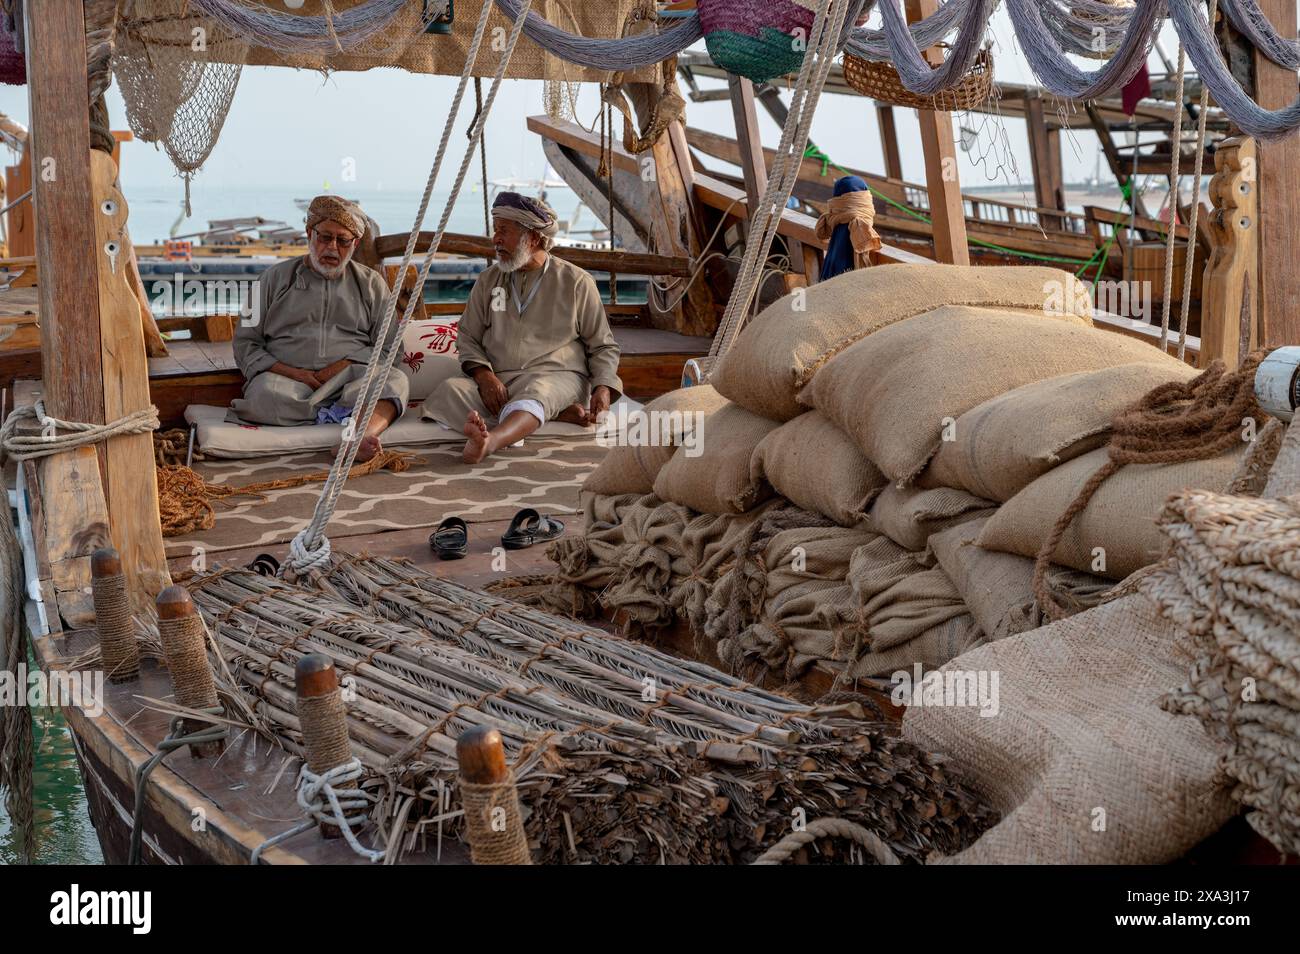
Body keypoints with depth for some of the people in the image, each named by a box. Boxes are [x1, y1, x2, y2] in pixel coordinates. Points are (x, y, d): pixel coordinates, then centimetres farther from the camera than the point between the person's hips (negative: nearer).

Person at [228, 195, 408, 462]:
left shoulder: (371, 283, 19)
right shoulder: (276, 277, 18)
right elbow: (245, 343, 14)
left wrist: (344, 365, -9)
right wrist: (293, 373, -5)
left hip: (349, 380, 1)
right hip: (287, 378, 0)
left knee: (395, 380, -31)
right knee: (263, 392, -36)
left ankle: (364, 434, -52)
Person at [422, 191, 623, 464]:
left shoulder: (577, 282, 7)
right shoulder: (489, 280, 16)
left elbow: (603, 346, 12)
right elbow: (467, 337, 17)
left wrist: (603, 387, -9)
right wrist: (484, 374, -6)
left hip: (557, 376, -4)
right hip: (497, 380, 4)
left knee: (537, 391, -39)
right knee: (449, 391, -27)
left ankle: (491, 440, -69)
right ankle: (557, 414, -26)